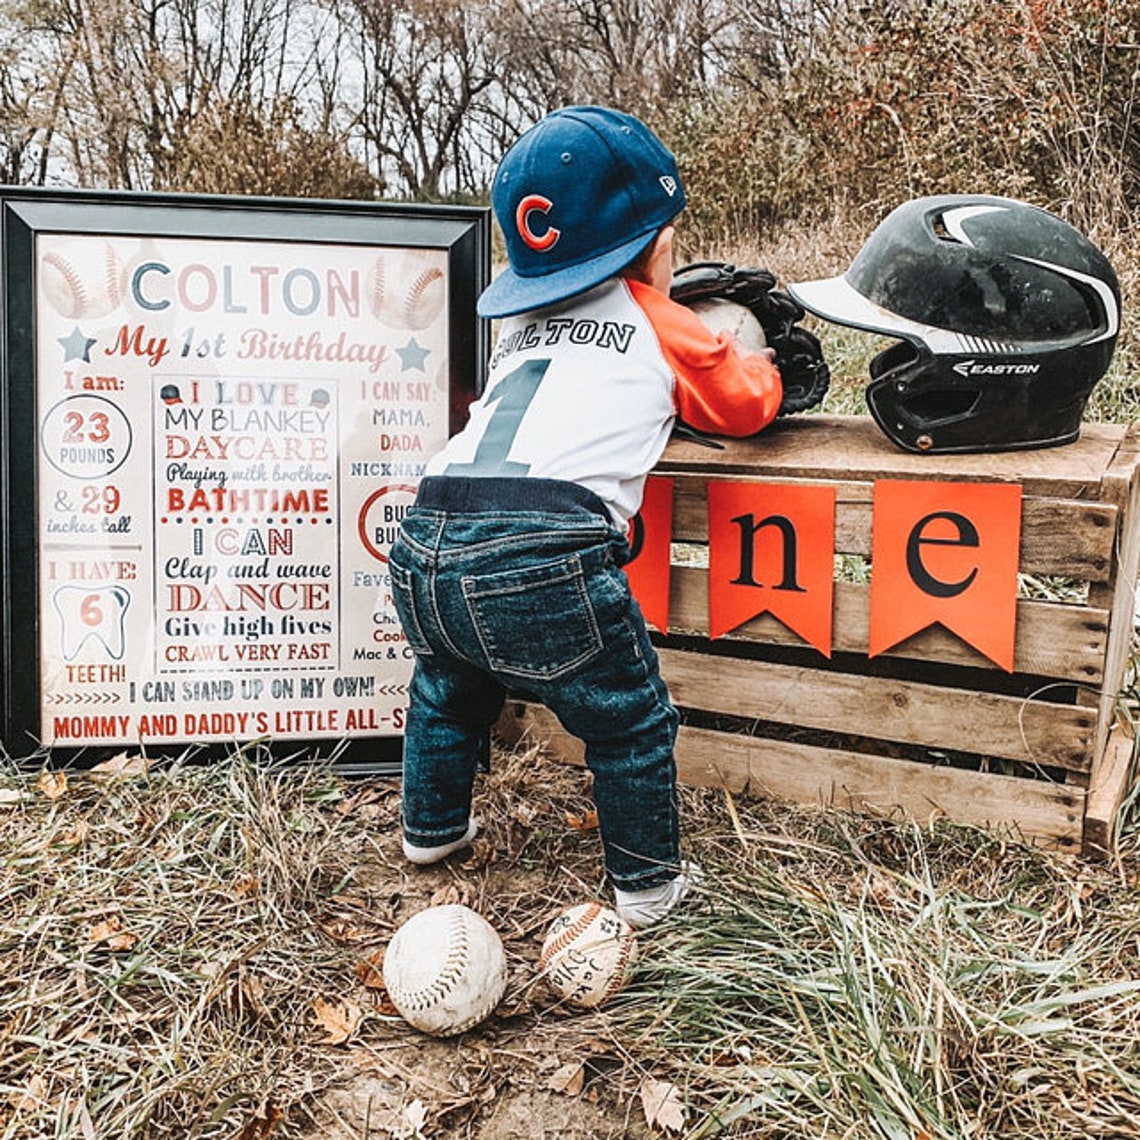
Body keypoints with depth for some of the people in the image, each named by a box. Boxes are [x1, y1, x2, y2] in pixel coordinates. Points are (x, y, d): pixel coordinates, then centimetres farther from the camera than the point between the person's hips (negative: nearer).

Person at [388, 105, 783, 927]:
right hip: (544, 559, -6)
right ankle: (647, 884, 30)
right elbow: (746, 406, 25)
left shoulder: (522, 322, 25)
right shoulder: (661, 324, 12)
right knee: (631, 723, 17)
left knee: (449, 689, 33)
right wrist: (760, 367, 45)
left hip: (428, 546, 6)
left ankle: (432, 829, 51)